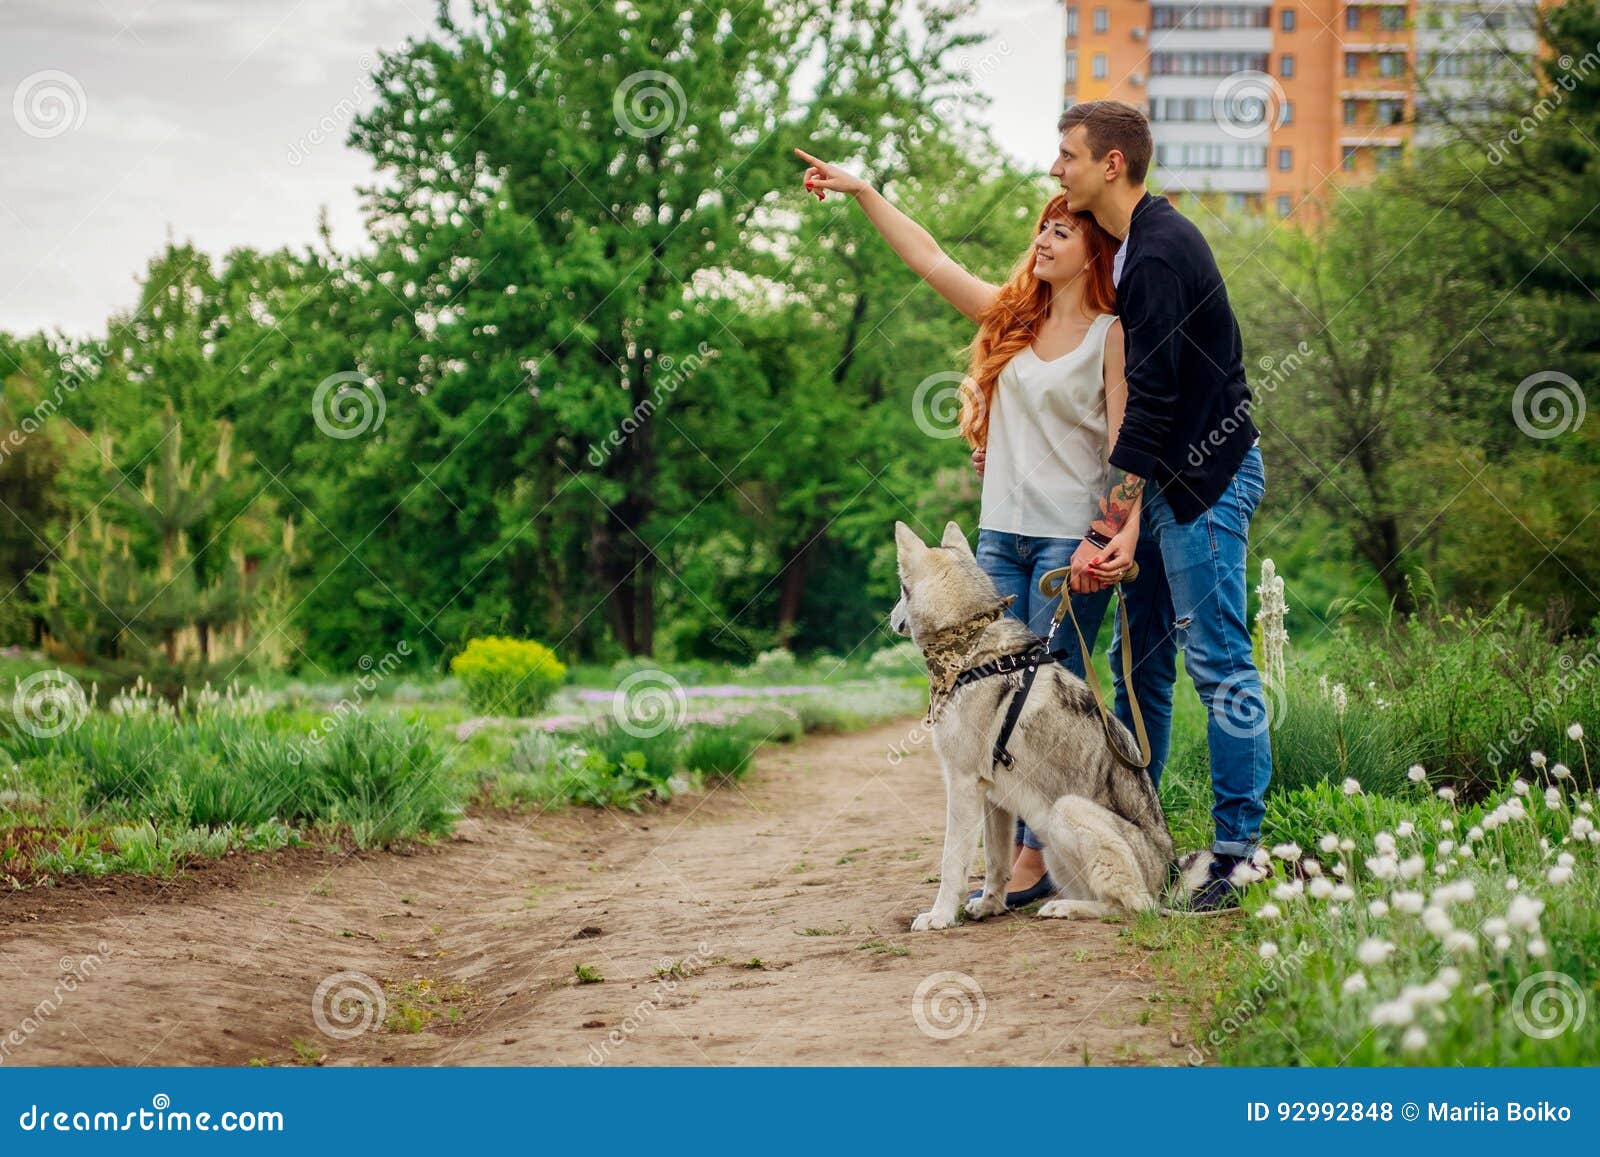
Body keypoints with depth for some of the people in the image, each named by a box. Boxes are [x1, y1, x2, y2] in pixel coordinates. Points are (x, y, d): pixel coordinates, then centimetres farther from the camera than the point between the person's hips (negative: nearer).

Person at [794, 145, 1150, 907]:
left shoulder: (1111, 335, -3)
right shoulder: (1011, 318, 14)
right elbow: (928, 257, 16)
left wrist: (1127, 534, -19)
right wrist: (861, 192, 13)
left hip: (1071, 536, -6)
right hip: (1002, 532, 6)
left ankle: (1036, 860, -3)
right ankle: (1013, 858, 7)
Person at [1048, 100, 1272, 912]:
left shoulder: (1159, 252, -17)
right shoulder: (1138, 243, 14)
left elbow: (1152, 402, -21)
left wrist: (1105, 528, -21)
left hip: (1206, 478, -10)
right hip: (1167, 479, 10)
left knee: (1219, 663, -8)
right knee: (1141, 658, 11)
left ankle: (1240, 855, -5)